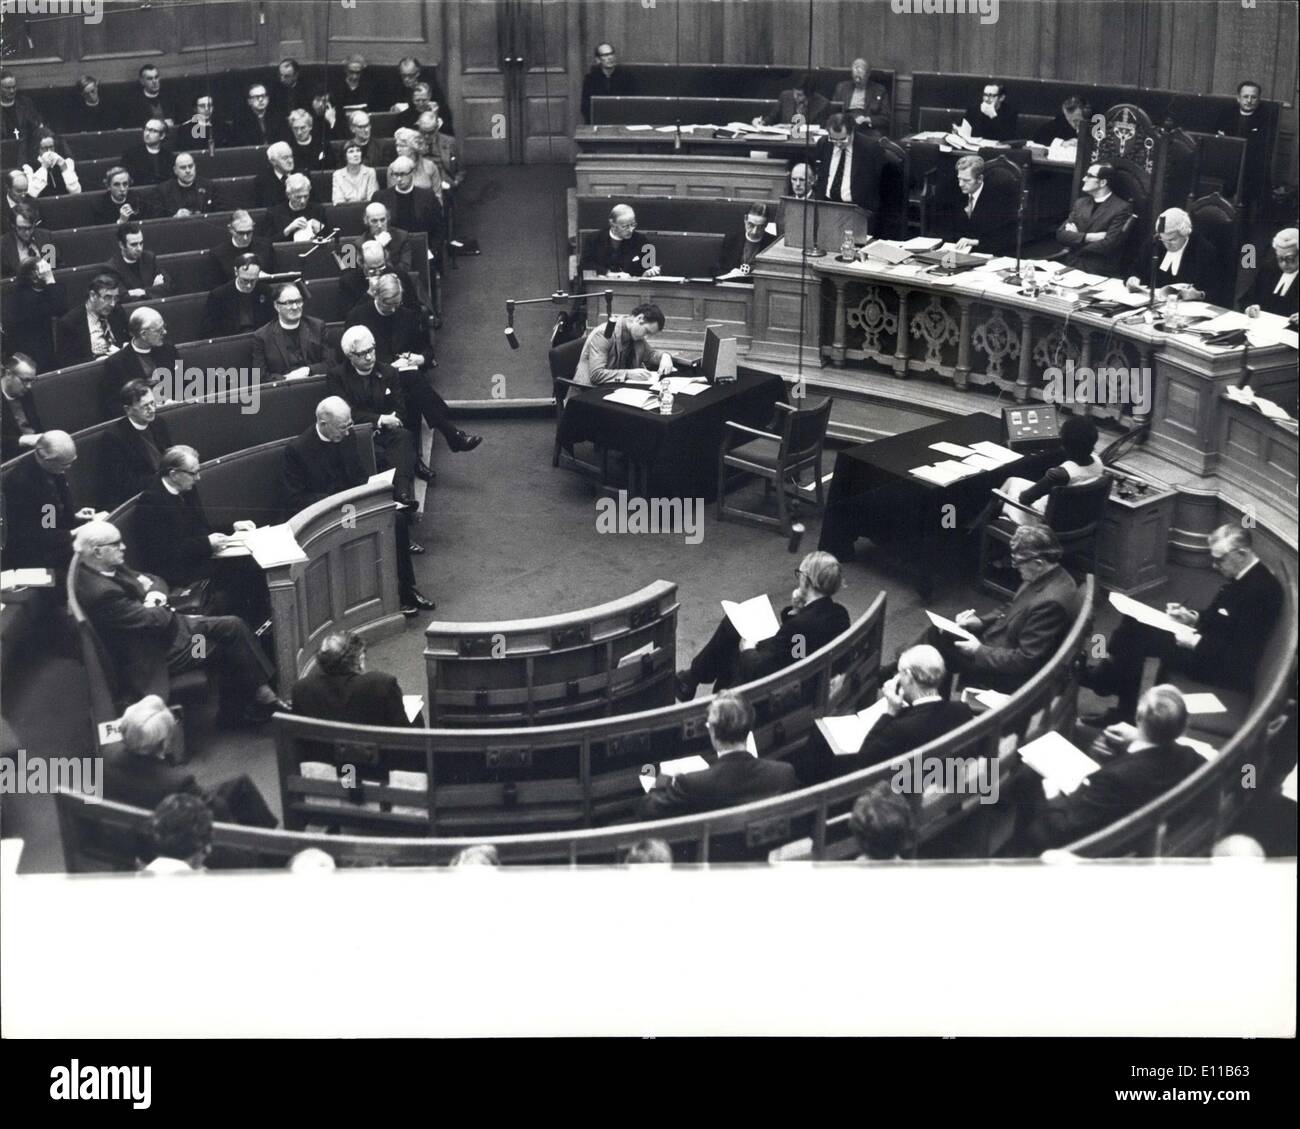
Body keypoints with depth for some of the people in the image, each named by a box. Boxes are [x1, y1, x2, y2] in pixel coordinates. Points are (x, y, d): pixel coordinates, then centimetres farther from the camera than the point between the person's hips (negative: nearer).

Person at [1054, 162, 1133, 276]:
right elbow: (1061, 234, 5)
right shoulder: (1080, 203, 15)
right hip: (1072, 266, 5)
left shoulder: (1121, 209, -5)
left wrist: (1076, 238, -1)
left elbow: (1108, 246, -13)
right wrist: (1089, 237, -10)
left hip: (1100, 273, -5)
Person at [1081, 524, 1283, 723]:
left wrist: (1196, 642, -22)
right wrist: (1192, 618, 1)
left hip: (1229, 669, -10)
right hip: (1215, 650, 10)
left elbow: (1241, 651, -25)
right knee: (1135, 623, 1)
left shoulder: (1261, 588, -24)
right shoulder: (1243, 578, 5)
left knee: (1139, 633, -14)